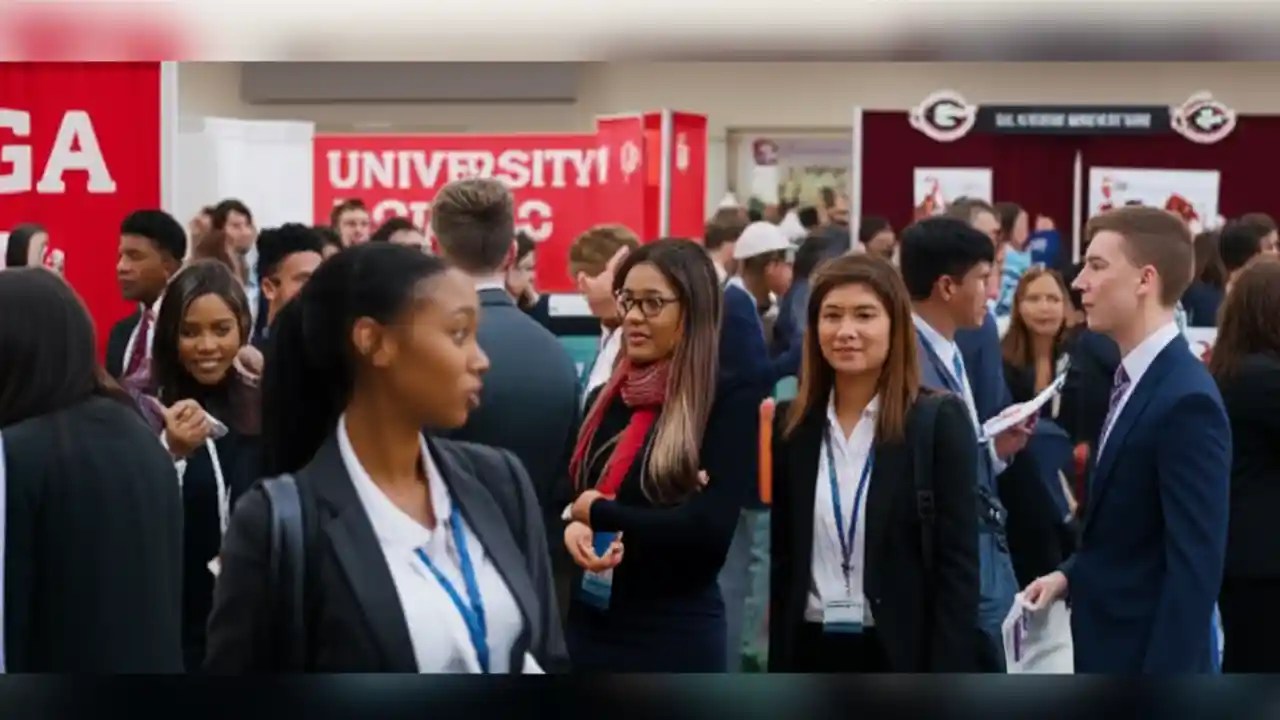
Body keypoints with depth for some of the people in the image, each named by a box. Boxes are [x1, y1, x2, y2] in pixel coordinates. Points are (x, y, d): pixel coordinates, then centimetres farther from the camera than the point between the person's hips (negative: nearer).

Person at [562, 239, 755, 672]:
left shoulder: (729, 403, -9)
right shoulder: (605, 399, 10)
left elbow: (707, 528, -20)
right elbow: (562, 497, 12)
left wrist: (598, 512, -8)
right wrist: (572, 528, -12)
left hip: (675, 639, -6)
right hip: (591, 630, 6)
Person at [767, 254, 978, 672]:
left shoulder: (940, 422, -5)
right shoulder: (792, 426, 7)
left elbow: (958, 567, -8)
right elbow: (781, 560, 10)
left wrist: (944, 689, -14)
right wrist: (778, 670, 4)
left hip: (902, 659, -4)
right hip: (812, 656, 4)